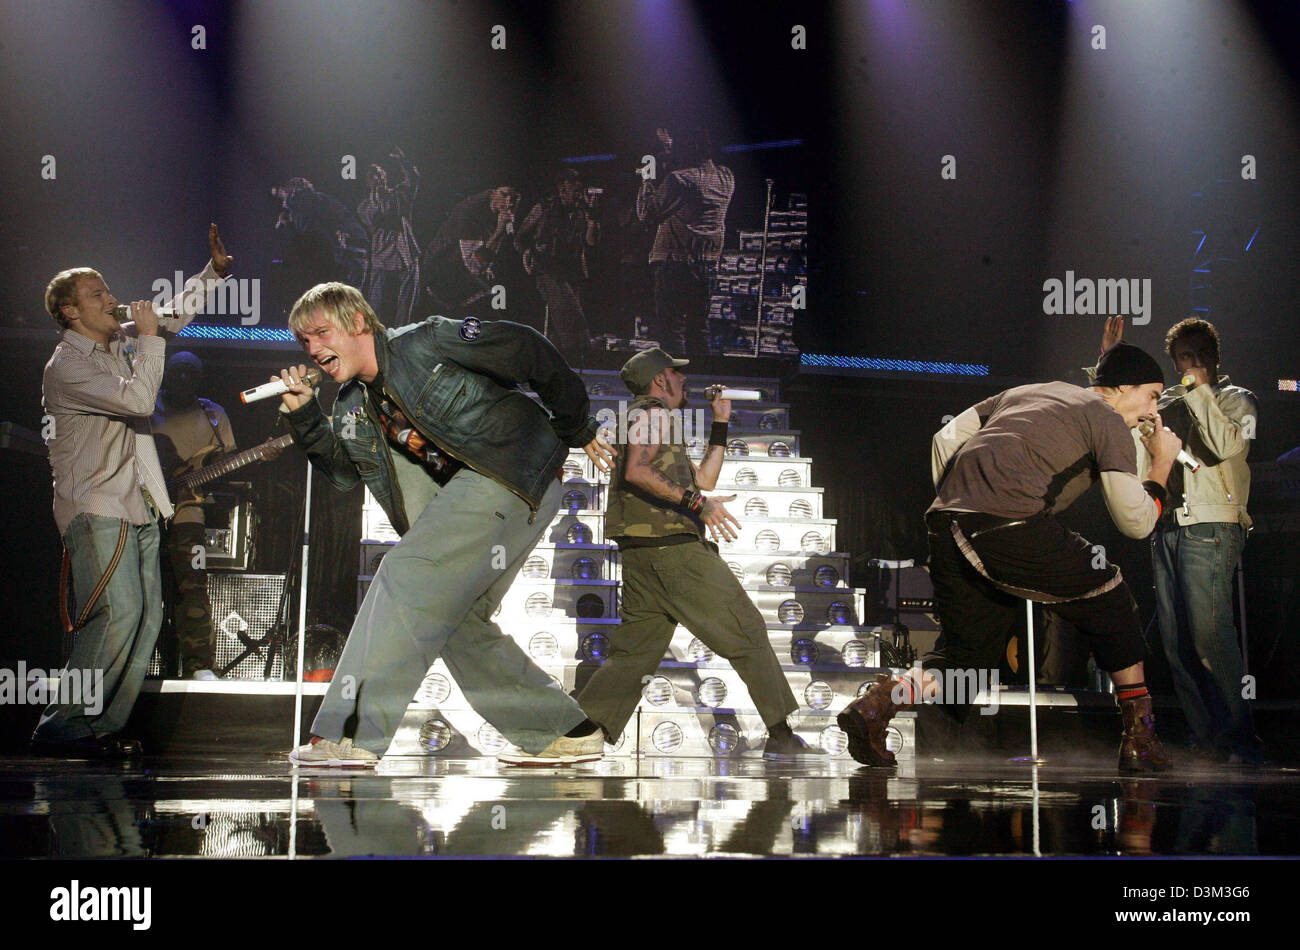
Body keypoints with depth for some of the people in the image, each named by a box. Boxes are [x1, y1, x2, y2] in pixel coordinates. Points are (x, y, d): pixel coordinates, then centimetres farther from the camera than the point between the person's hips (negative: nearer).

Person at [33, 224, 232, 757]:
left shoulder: (119, 343, 16)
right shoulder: (66, 365, -9)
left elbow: (175, 316, 30)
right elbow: (137, 398, -21)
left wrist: (215, 271, 20)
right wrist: (148, 338, -10)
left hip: (136, 506, 9)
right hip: (94, 508, -9)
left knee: (146, 618, 2)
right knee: (118, 614, -19)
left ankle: (102, 726, 7)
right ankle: (61, 728, -13)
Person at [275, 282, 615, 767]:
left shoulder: (425, 342, -10)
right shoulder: (353, 405, 14)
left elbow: (527, 350, -7)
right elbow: (346, 472, 11)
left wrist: (578, 431, -2)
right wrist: (304, 417, -2)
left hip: (516, 473, -9)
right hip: (466, 491, 10)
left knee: (407, 572, -19)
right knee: (454, 620, 8)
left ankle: (350, 734, -21)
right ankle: (569, 732, 16)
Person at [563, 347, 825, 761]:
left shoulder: (649, 418, 30)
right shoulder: (653, 412, -1)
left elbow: (704, 478, 28)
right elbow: (635, 472, -19)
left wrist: (721, 424, 26)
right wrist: (697, 504, -24)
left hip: (641, 554, 10)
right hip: (671, 546, -10)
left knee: (634, 651, 8)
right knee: (746, 630, -4)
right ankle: (781, 736, -3)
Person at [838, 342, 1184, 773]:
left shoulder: (1026, 392, 32)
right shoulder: (1107, 420, 12)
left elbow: (946, 438, 28)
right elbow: (1136, 522, 8)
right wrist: (1162, 463, 24)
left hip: (946, 526, 6)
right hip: (1010, 524, -6)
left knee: (968, 656, 16)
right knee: (1109, 600, 15)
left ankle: (876, 704, -9)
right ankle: (1139, 740, 17)